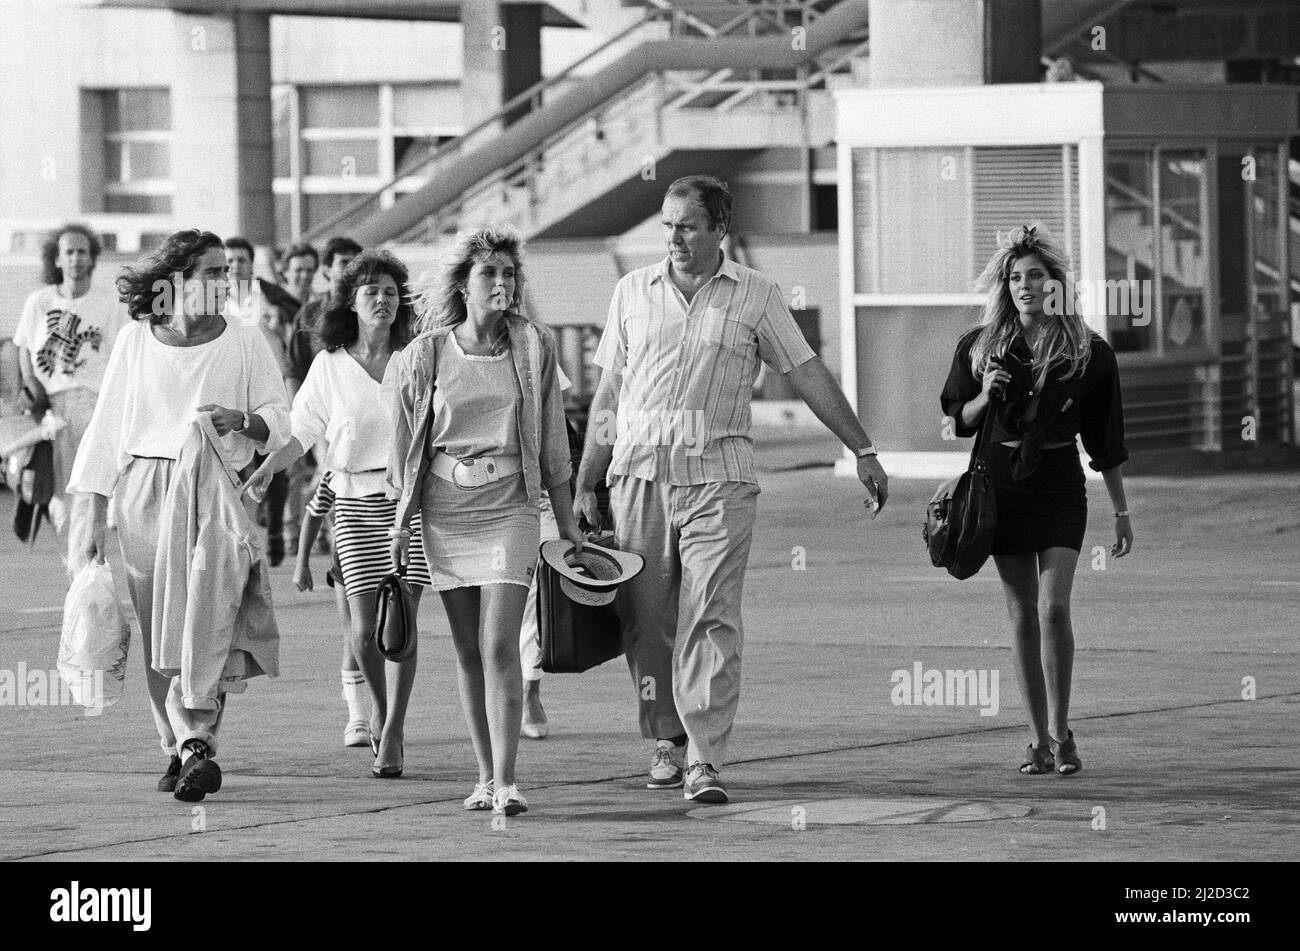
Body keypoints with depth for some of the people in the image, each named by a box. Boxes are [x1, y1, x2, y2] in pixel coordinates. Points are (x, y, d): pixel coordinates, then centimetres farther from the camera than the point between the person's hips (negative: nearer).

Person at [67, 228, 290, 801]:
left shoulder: (244, 343, 7)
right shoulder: (135, 341, 7)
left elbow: (281, 421, 7)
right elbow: (107, 428, 9)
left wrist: (241, 421, -15)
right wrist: (91, 514, 4)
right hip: (144, 495, 1)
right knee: (158, 630, -2)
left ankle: (196, 744, -16)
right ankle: (184, 746, 5)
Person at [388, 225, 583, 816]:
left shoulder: (533, 347, 2)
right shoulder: (427, 354, 1)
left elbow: (551, 443, 8)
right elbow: (407, 445, 10)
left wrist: (567, 522, 9)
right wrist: (400, 520, 8)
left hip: (509, 507, -1)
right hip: (445, 511, 1)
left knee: (499, 646, -12)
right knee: (467, 649, 6)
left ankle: (505, 782, -14)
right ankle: (485, 776, 14)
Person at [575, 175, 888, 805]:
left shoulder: (755, 296, 7)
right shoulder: (633, 293, 12)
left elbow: (808, 375, 11)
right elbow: (608, 393, 15)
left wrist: (864, 452, 11)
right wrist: (586, 485, 12)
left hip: (717, 474, -2)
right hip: (639, 470, 3)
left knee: (710, 618, -11)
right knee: (646, 619, 3)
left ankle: (705, 758, -14)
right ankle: (669, 739, 19)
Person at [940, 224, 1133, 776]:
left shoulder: (1088, 352, 0)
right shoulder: (981, 346, 4)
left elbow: (1105, 440, 5)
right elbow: (958, 420, 11)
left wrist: (1121, 512, 7)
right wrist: (985, 398, -10)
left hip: (1060, 486, -2)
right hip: (1003, 483, 2)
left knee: (1054, 607, -13)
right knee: (1022, 615, 4)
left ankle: (1061, 733, -1)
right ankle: (1039, 737, 12)